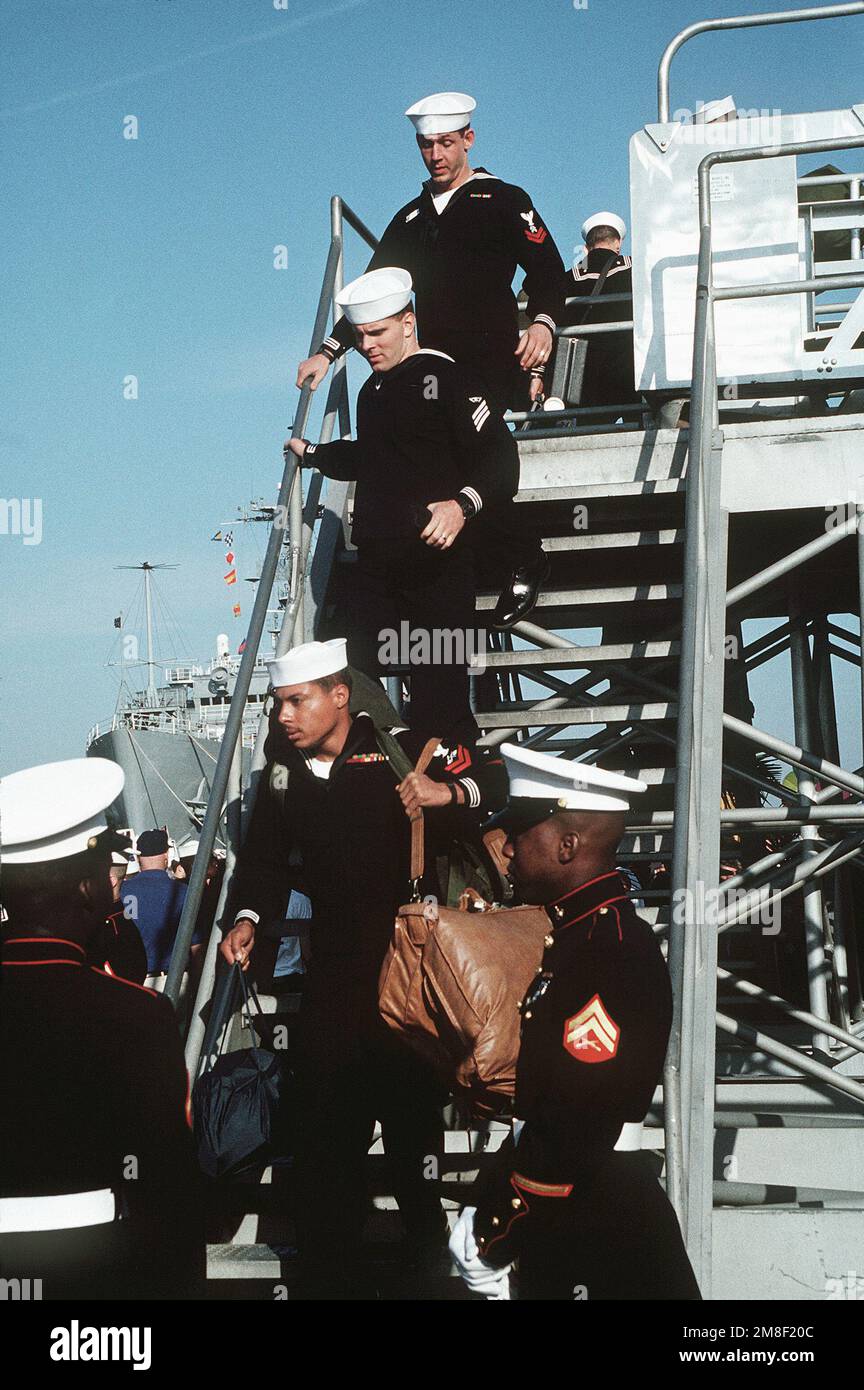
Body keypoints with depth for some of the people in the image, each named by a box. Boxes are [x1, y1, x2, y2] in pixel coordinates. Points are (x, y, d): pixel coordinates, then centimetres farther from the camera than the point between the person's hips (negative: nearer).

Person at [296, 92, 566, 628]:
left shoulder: (503, 200, 7)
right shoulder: (412, 218, 22)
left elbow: (549, 268, 0)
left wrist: (543, 321, -20)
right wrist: (329, 351, 13)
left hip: (493, 367, -6)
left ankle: (526, 563, -5)